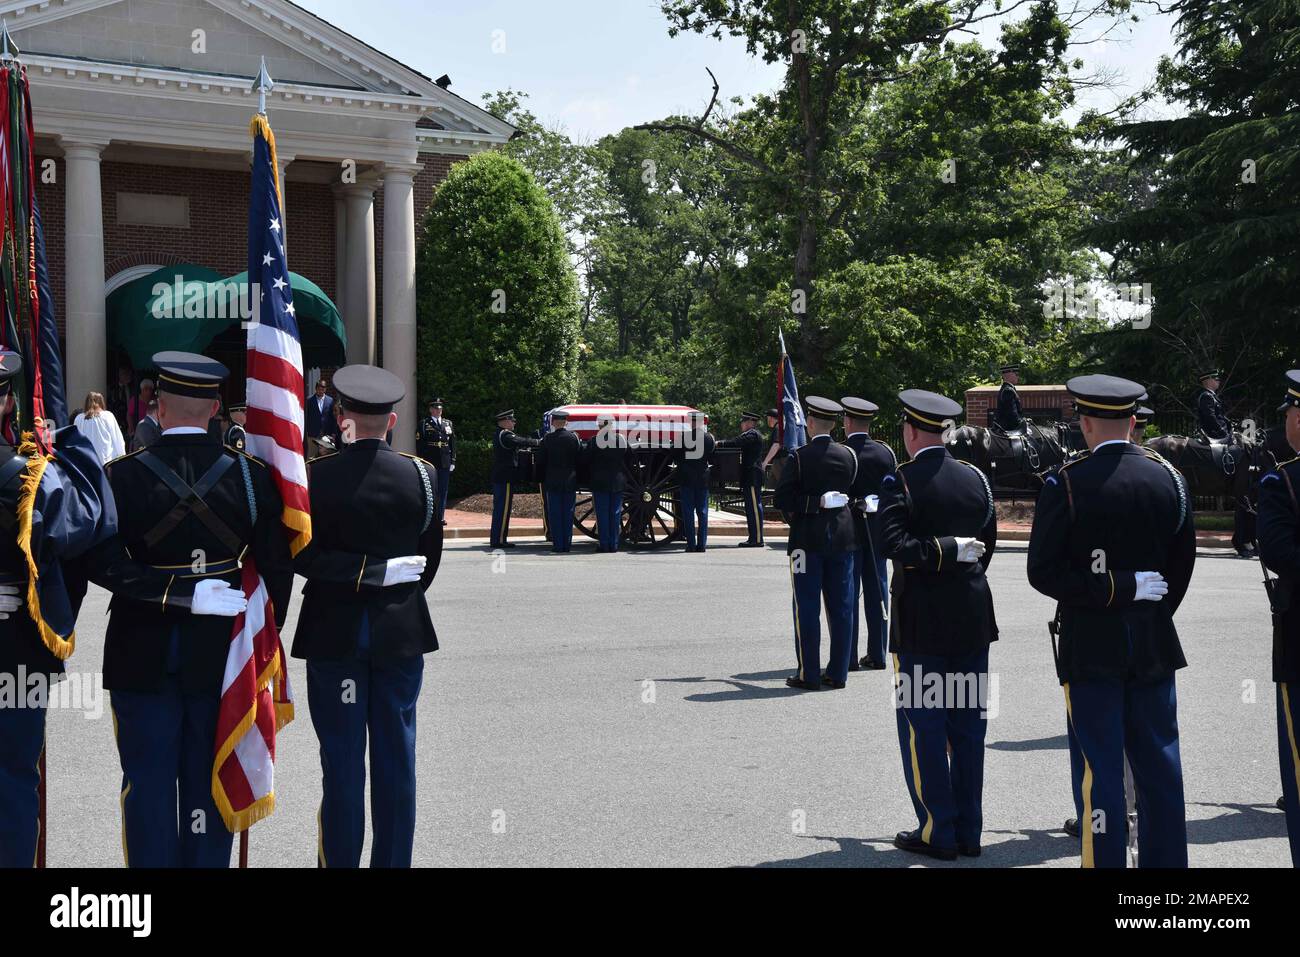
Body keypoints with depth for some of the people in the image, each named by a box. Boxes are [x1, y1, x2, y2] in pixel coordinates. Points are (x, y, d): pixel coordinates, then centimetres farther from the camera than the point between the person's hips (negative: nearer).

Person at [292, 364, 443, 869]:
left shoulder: (315, 475, -9)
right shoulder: (422, 475, -3)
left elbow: (303, 556, -10)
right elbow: (431, 558, 3)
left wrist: (358, 575, 3)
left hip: (333, 632, -2)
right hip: (401, 631, 2)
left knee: (342, 761, 5)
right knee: (396, 758, 10)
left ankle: (340, 859, 11)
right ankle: (393, 859, 18)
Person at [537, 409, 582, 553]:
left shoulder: (547, 438, -6)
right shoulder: (574, 438, -3)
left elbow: (540, 461, -1)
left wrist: (542, 479, 12)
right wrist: (578, 478, 11)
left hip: (552, 482, -1)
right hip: (570, 481, 1)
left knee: (554, 514, 4)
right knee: (568, 513, 8)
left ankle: (558, 545, 3)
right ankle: (567, 544, 9)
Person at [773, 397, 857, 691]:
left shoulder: (799, 457, -10)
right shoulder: (849, 456, 2)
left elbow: (781, 499, -15)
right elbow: (851, 492, 11)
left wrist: (815, 503, -9)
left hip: (808, 539, -4)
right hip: (842, 537, 4)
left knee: (807, 608, 2)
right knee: (841, 606, 9)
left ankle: (809, 675, 4)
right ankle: (838, 672, 13)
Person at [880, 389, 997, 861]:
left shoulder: (899, 480, -11)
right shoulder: (975, 478, 4)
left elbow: (894, 543, -23)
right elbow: (988, 545, 9)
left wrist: (946, 549, -15)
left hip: (921, 621, -5)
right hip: (973, 618, 5)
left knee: (923, 727, 4)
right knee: (968, 726, 11)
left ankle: (938, 833, 9)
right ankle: (968, 831, 18)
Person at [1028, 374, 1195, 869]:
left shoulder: (1065, 484, -11)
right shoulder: (1168, 477, 1)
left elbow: (1044, 571, -16)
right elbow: (1183, 563, 6)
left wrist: (1112, 589, -10)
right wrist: (1145, 601, 14)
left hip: (1090, 643, -4)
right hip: (1155, 643, 4)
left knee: (1099, 770, 2)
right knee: (1159, 766, 13)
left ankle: (1104, 859, 6)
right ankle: (1165, 858, 21)